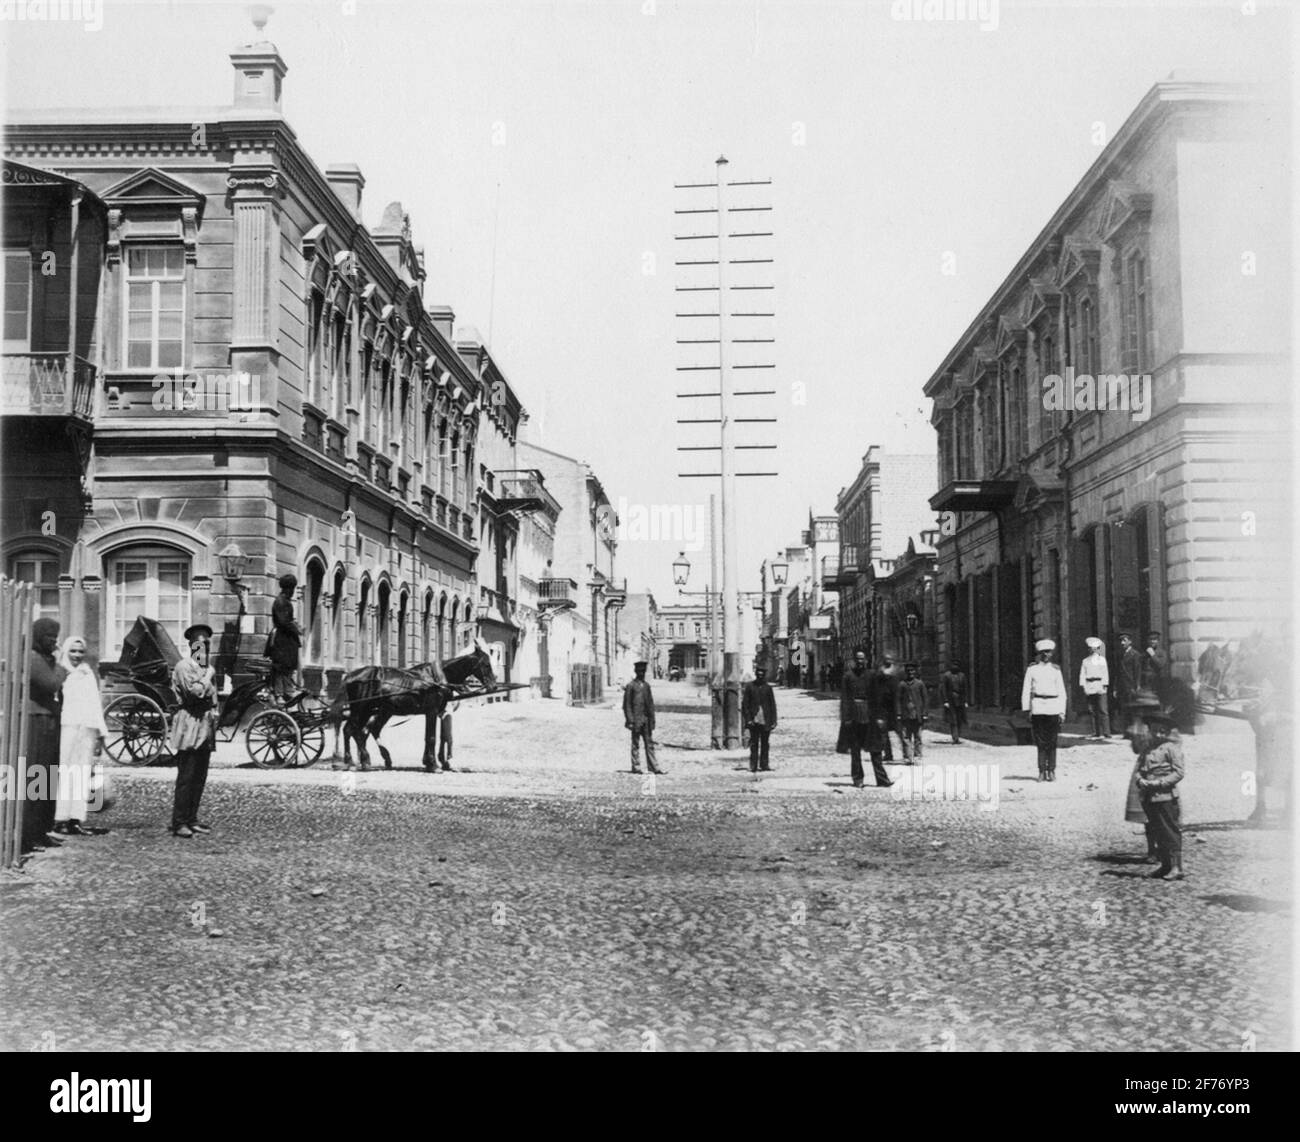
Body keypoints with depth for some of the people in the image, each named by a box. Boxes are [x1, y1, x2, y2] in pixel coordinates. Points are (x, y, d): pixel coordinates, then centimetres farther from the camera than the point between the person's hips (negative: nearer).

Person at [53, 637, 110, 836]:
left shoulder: (88, 675, 21)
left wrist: (101, 730, 16)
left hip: (88, 728, 5)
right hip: (66, 727, -5)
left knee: (82, 775, 0)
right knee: (65, 773, -10)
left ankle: (76, 820, -1)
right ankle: (60, 819, -9)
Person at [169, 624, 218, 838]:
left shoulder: (207, 668, 20)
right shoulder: (183, 667, -8)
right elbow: (196, 691, -21)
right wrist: (208, 674, -8)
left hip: (206, 726, 8)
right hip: (190, 725, -8)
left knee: (199, 777, 9)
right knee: (186, 778, -9)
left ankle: (191, 819, 15)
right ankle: (179, 823, -7)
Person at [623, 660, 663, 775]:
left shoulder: (647, 685, 13)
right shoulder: (631, 686, -4)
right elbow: (626, 704, -6)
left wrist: (652, 720, 11)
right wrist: (630, 720, -12)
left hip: (646, 720, 6)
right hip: (636, 720, -6)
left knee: (649, 743, 6)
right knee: (635, 743, 1)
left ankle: (653, 767, 7)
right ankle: (636, 767, 6)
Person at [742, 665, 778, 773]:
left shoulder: (767, 688, 6)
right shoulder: (749, 686, 2)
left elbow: (773, 705, 8)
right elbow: (744, 704, 2)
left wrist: (773, 721, 2)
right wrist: (748, 719, -6)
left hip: (765, 721, 2)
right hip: (754, 720, -1)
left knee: (765, 744, 5)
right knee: (754, 743, 0)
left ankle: (764, 764, 12)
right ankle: (753, 766, 3)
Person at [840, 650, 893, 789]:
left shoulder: (871, 677, 9)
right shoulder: (848, 676, 2)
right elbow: (844, 698, 0)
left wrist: (880, 716, 2)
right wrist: (845, 718, -8)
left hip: (869, 714, 2)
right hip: (853, 715, -2)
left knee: (875, 748, -1)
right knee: (855, 749, 3)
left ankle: (881, 779, 1)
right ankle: (857, 779, 10)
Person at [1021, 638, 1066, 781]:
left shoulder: (1055, 669, 9)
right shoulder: (1032, 669, 6)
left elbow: (1062, 692, 10)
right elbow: (1026, 690, 7)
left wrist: (1062, 711, 4)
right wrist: (1027, 710, 1)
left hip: (1053, 708, 1)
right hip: (1038, 708, -1)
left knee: (1052, 742, 1)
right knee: (1041, 741, -2)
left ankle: (1051, 771, 6)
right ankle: (1042, 771, 2)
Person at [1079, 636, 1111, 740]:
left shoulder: (1102, 660, 9)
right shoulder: (1085, 661, 14)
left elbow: (1105, 673, 4)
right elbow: (1082, 674, 10)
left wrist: (1104, 686, -6)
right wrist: (1083, 687, -1)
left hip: (1099, 686, -3)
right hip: (1089, 687, 3)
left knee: (1103, 711, -8)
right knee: (1093, 712, 2)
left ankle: (1106, 734, -9)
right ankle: (1096, 734, 6)